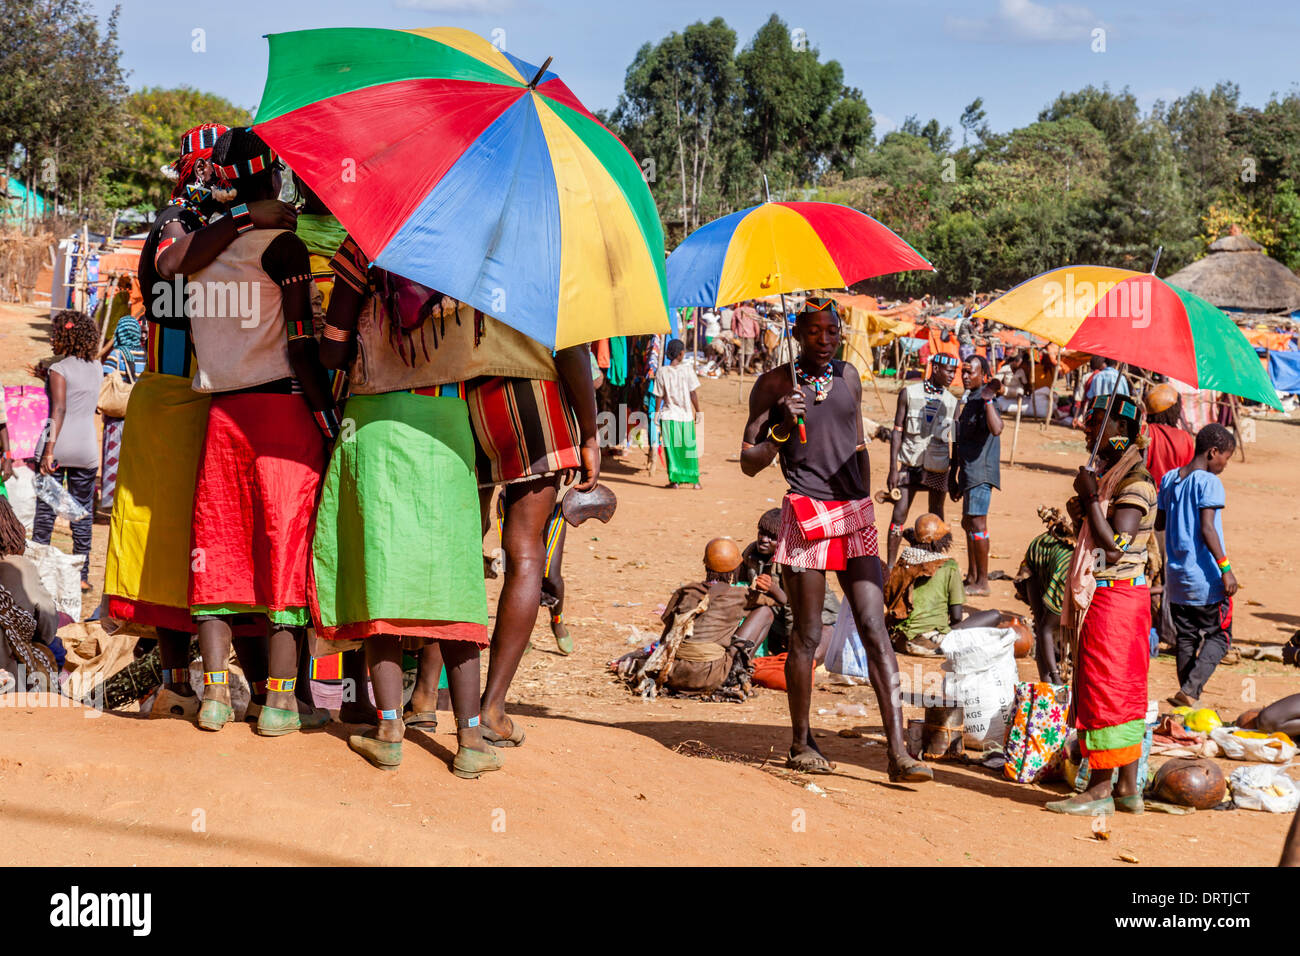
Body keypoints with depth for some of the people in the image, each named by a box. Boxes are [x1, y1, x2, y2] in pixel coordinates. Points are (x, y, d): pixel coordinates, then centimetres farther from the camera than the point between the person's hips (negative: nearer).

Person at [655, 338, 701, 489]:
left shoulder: (662, 371, -5)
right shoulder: (687, 370, -6)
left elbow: (659, 396, -2)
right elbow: (693, 394, -5)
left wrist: (657, 412, 10)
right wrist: (698, 411, 4)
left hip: (668, 416, 0)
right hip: (686, 415, 0)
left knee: (671, 449, 7)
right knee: (690, 448, 10)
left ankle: (675, 480, 6)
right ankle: (693, 480, 14)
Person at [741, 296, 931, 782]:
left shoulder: (848, 377, 14)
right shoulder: (774, 384, 0)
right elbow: (749, 463, -1)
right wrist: (782, 428, -17)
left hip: (854, 515, 4)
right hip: (806, 517, -4)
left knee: (875, 629, -4)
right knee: (807, 635, 1)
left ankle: (899, 753, -7)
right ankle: (801, 744, 17)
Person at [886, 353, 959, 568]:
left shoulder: (952, 402, 6)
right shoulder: (909, 393, 0)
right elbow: (897, 431, 0)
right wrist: (893, 468, -6)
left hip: (937, 464, 2)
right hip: (909, 461, -2)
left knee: (936, 518, 6)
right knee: (899, 514, -4)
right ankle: (890, 566, 5)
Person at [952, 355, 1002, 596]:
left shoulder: (984, 402, -15)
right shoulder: (968, 400, 16)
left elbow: (996, 429, -35)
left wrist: (988, 400, -35)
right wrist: (954, 476, 24)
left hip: (981, 471, -10)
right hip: (969, 472, 10)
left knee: (977, 523, -9)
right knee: (968, 523, 16)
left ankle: (982, 582, -5)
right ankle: (971, 577, 26)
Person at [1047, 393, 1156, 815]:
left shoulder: (1135, 482, -15)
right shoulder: (1111, 475, 16)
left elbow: (1114, 543, -23)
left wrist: (1091, 497, -20)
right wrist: (1087, 499, 12)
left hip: (1115, 599, -10)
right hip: (1103, 596, 10)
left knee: (1104, 691, -6)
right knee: (1123, 693, 11)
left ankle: (1101, 788, -2)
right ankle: (1127, 788, 17)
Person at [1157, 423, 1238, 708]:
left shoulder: (1169, 479, 9)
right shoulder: (1209, 482, -13)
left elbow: (1159, 523, 16)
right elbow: (1207, 529, -20)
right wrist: (1226, 569, -19)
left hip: (1176, 577, 6)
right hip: (1205, 578, -6)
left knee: (1185, 639, 13)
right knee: (1218, 637, 4)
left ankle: (1188, 697, 15)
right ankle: (1189, 690, -13)